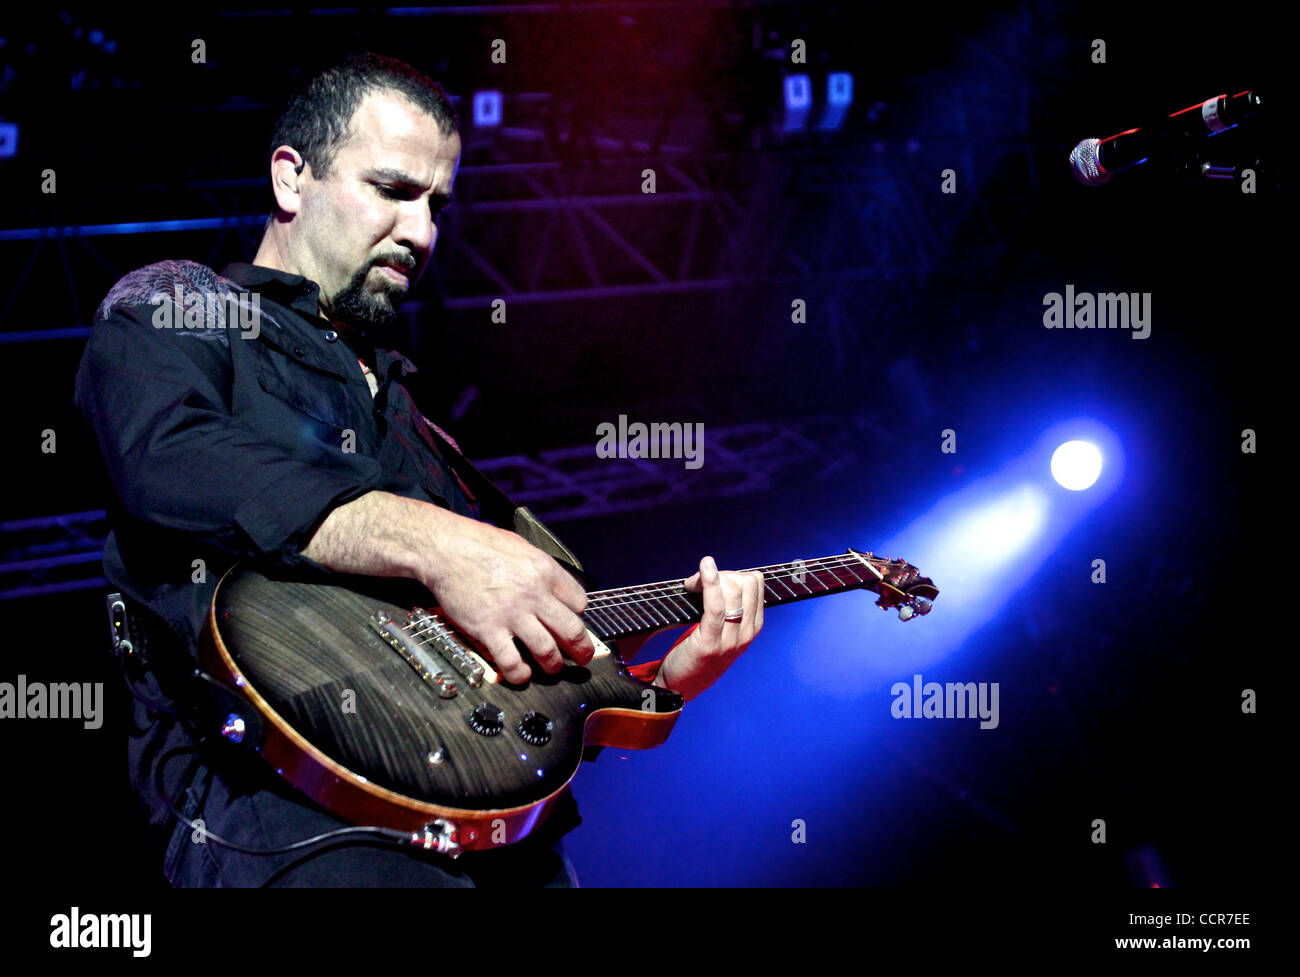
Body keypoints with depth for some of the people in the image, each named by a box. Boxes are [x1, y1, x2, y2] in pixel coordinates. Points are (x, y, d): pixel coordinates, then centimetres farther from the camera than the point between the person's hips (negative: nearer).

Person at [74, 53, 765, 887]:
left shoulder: (411, 422, 29)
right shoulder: (168, 308, 11)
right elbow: (170, 458, -14)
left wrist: (666, 679, 10)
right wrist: (431, 542, -21)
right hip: (279, 801, -7)